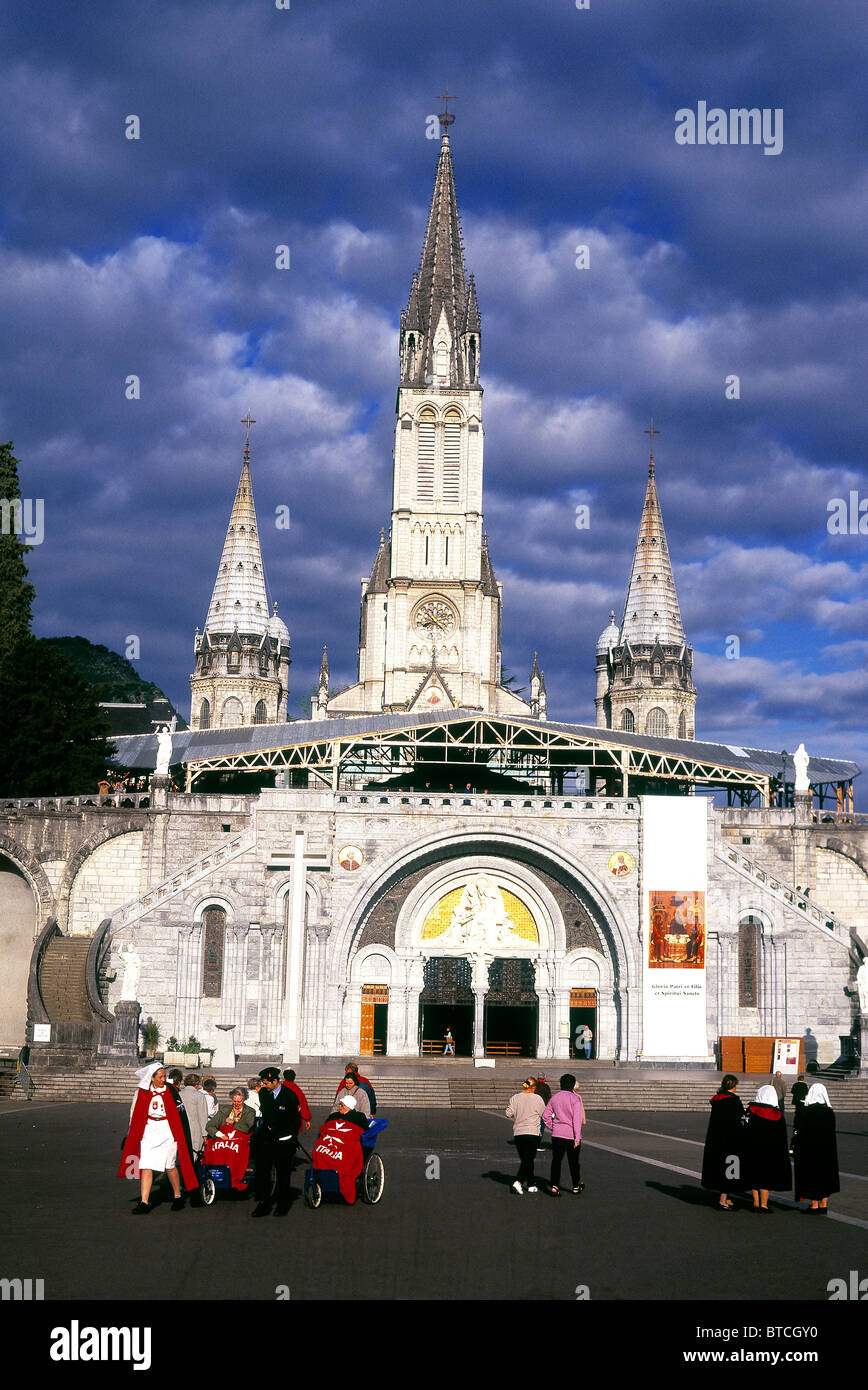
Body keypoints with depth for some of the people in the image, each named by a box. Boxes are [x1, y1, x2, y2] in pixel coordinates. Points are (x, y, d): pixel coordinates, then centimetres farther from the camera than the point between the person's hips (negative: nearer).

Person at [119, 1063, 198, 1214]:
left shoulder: (170, 1090, -2)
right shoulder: (143, 1092, 3)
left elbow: (180, 1108, 6)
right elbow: (136, 1114, 13)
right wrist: (132, 1131, 13)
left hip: (167, 1132, -2)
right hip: (149, 1132, 2)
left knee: (170, 1166, 1)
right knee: (146, 1167, -6)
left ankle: (178, 1196, 21)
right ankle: (144, 1203, -6)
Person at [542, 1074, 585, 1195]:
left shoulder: (554, 1098, 6)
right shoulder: (575, 1098, -9)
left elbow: (545, 1115, 6)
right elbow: (577, 1118, -14)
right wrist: (577, 1137, -15)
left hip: (557, 1134, 3)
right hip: (572, 1135, -3)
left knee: (556, 1160, 5)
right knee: (574, 1162, 11)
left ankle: (555, 1186, -7)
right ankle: (576, 1187, 23)